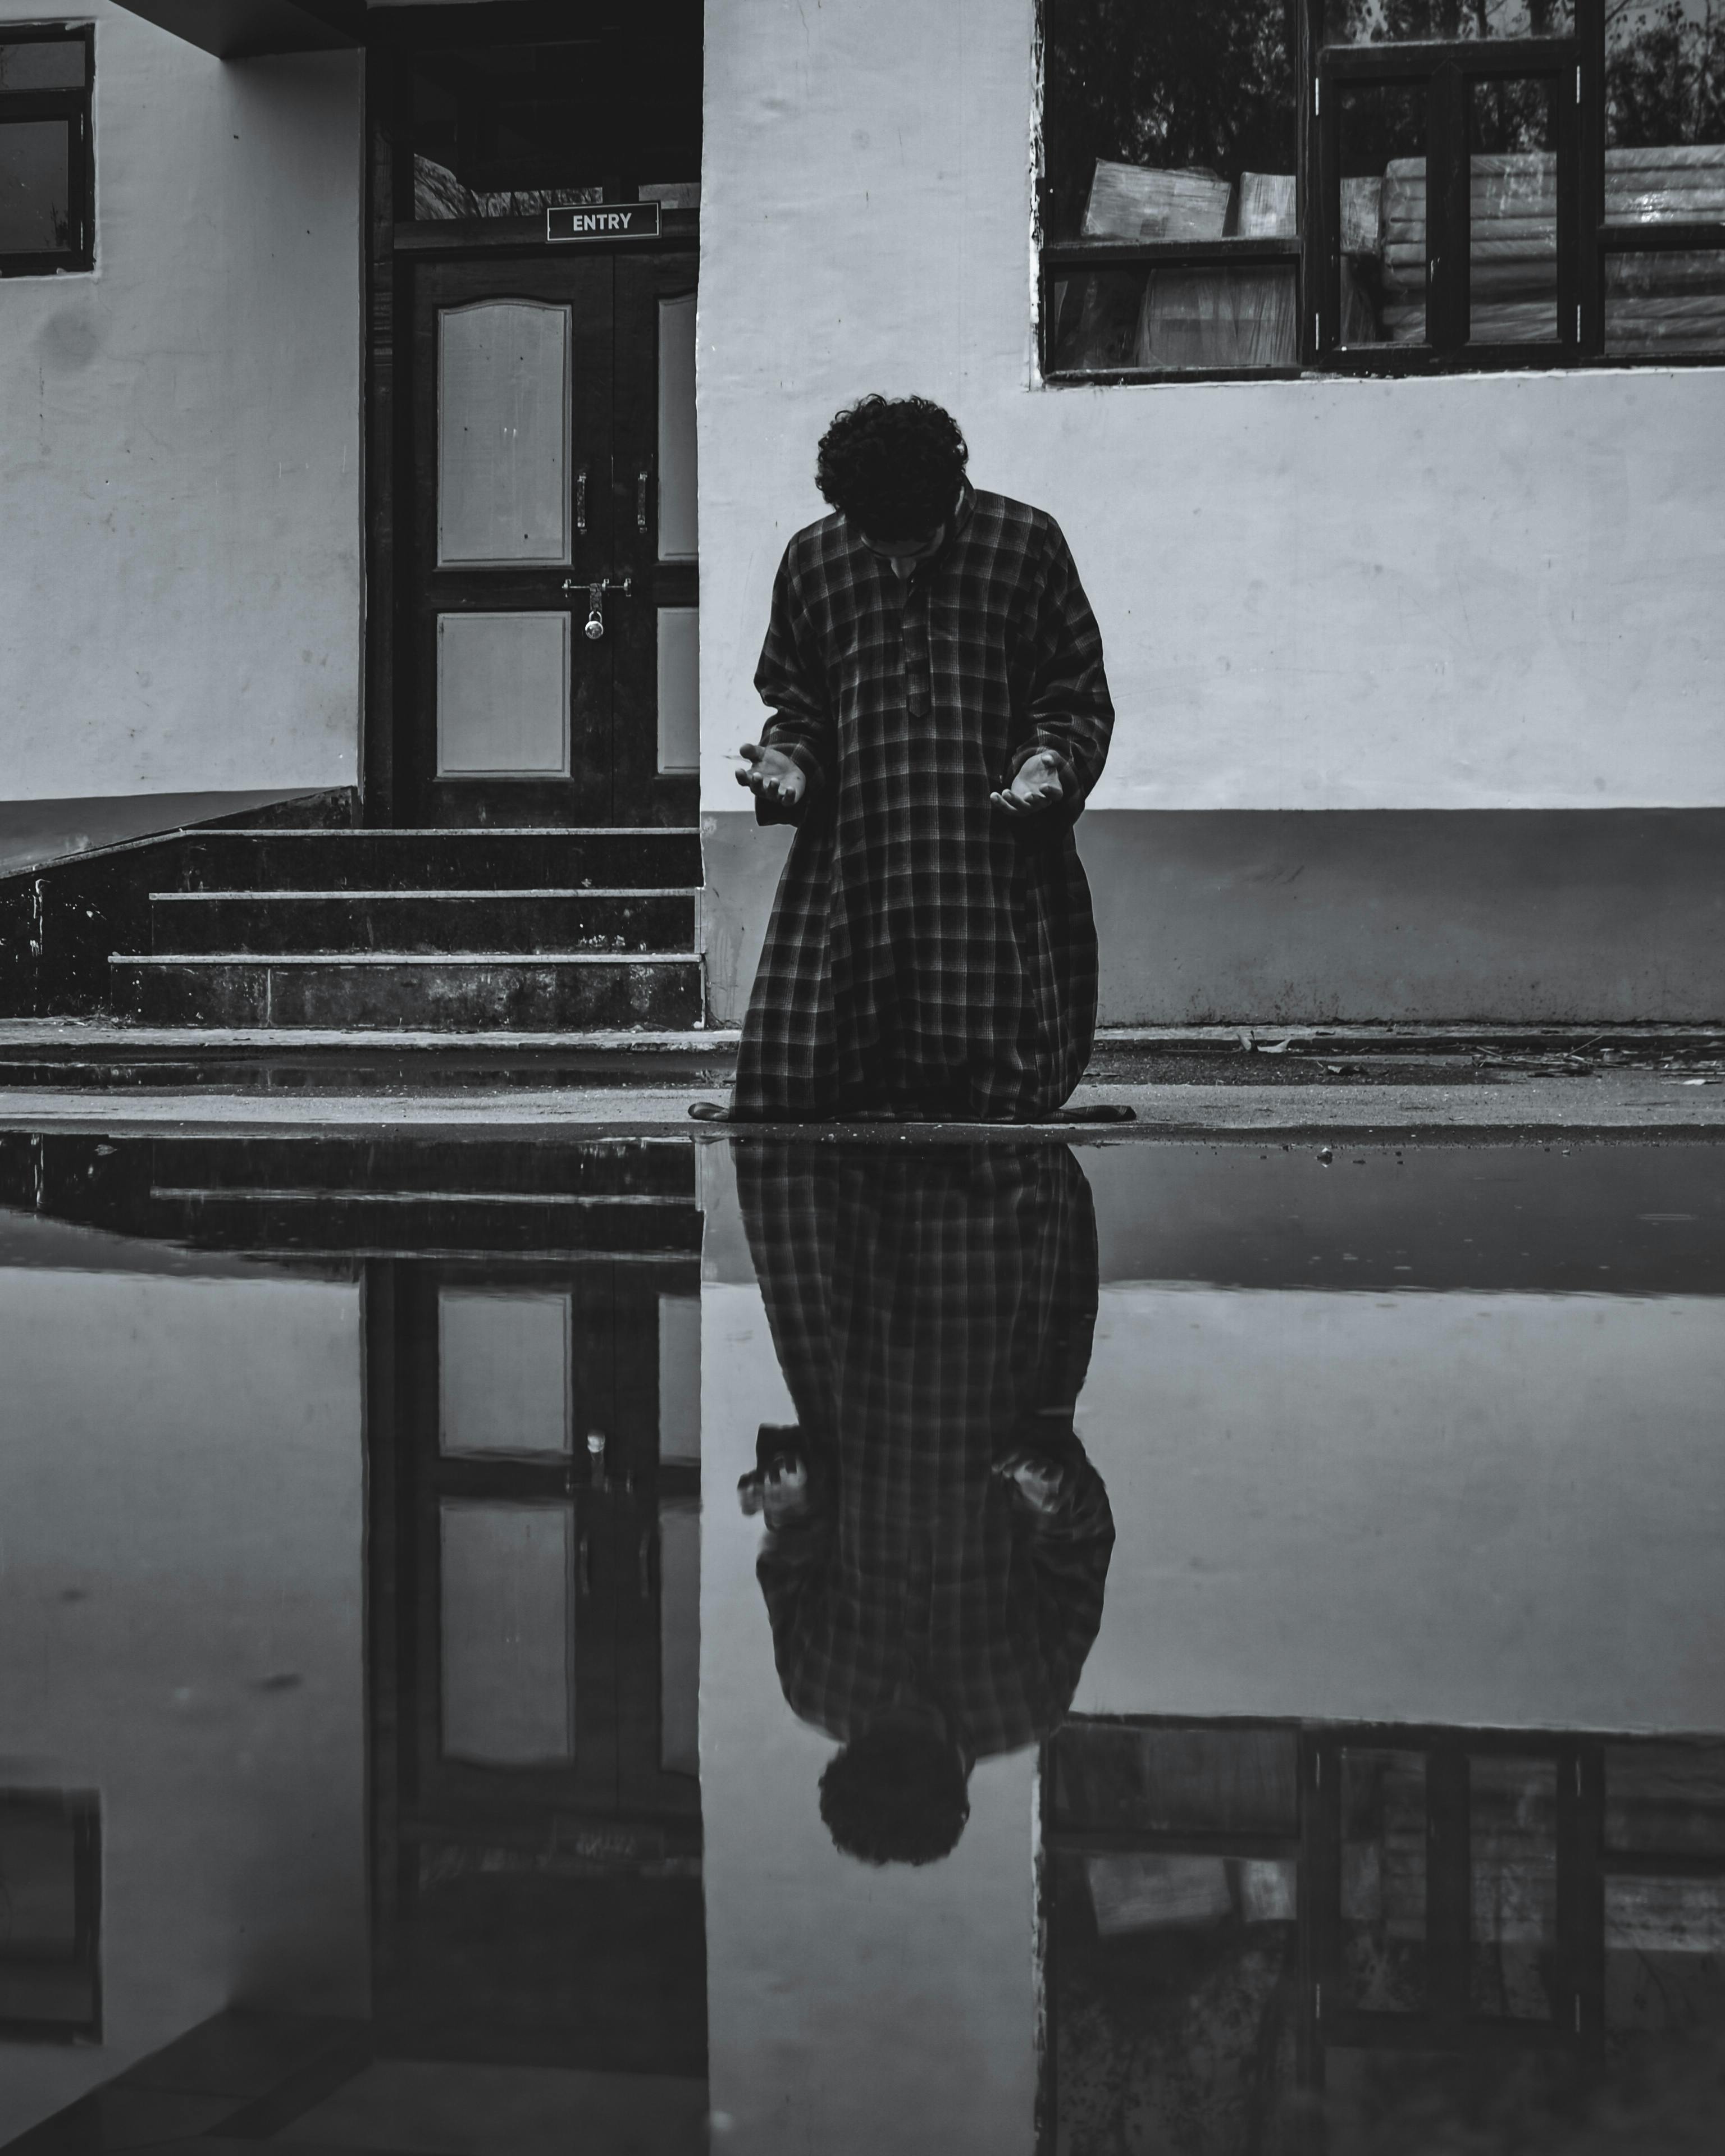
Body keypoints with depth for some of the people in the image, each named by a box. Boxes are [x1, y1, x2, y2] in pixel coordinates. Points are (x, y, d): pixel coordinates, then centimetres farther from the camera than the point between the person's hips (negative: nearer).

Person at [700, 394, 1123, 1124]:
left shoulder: (1028, 544, 5)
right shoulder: (811, 560, 10)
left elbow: (1080, 701, 8)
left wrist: (1052, 762, -13)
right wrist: (788, 762, -3)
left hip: (1001, 862, -2)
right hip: (850, 863, 2)